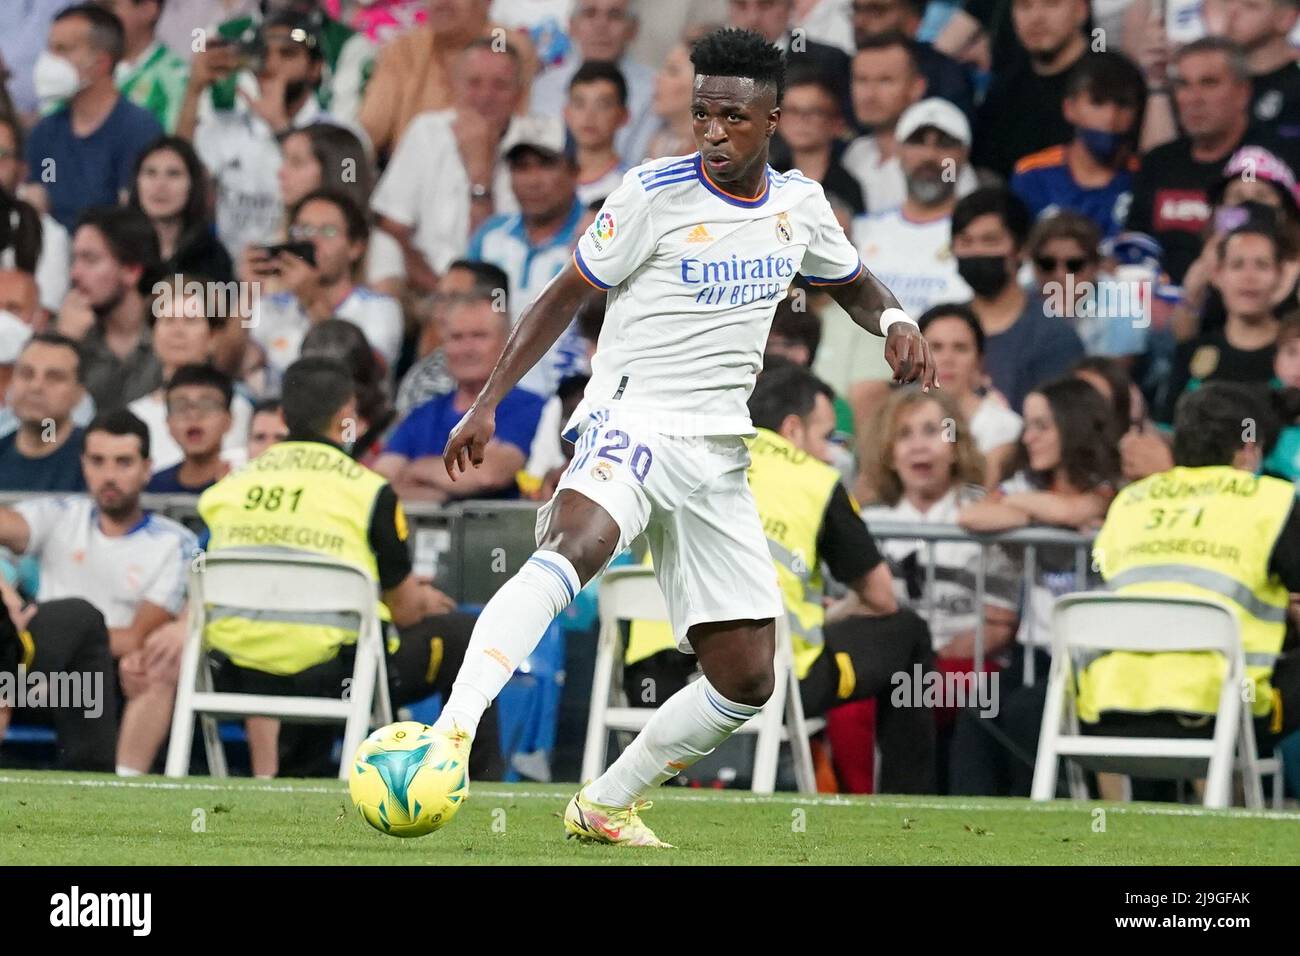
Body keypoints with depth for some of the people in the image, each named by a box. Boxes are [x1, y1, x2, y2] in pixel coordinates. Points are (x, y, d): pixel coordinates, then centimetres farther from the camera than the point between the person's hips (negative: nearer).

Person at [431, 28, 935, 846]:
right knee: (577, 546, -39)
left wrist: (896, 323, 1)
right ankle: (449, 738, -52)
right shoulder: (656, 195, -7)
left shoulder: (799, 203, 7)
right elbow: (567, 295, 1)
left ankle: (605, 806, 21)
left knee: (747, 680, 4)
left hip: (718, 458, 6)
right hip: (632, 421, -6)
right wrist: (488, 403, -4)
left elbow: (854, 283, 25)